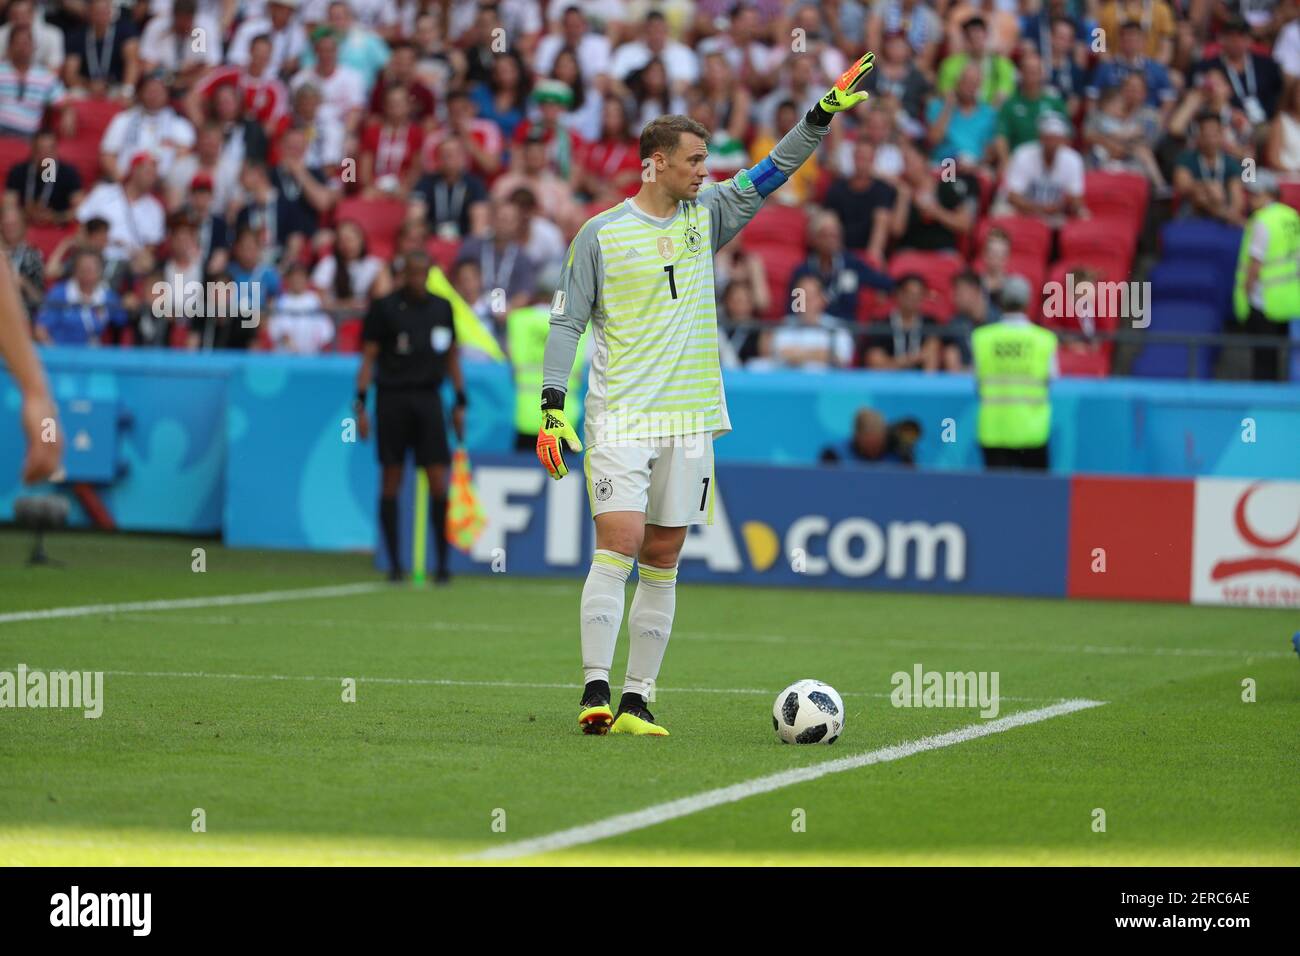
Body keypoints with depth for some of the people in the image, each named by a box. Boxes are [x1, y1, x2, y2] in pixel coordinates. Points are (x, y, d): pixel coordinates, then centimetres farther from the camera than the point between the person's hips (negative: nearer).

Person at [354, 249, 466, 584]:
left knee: (438, 481, -6)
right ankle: (394, 562, 7)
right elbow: (368, 357, 0)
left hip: (428, 399, 2)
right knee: (391, 480, 1)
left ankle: (441, 560, -1)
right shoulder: (384, 308, -1)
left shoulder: (442, 308, 9)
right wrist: (361, 403, -7)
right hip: (391, 399, -2)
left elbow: (452, 357, 16)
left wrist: (460, 403, 12)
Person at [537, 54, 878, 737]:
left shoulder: (705, 216, 11)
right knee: (618, 544, -15)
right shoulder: (601, 234, -1)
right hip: (621, 417, -5)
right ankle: (595, 692, -14)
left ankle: (636, 702, 6)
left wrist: (823, 115, 1)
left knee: (662, 562, 4)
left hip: (689, 419, 5)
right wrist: (552, 406, -8)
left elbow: (769, 175, 12)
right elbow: (567, 321, 0)